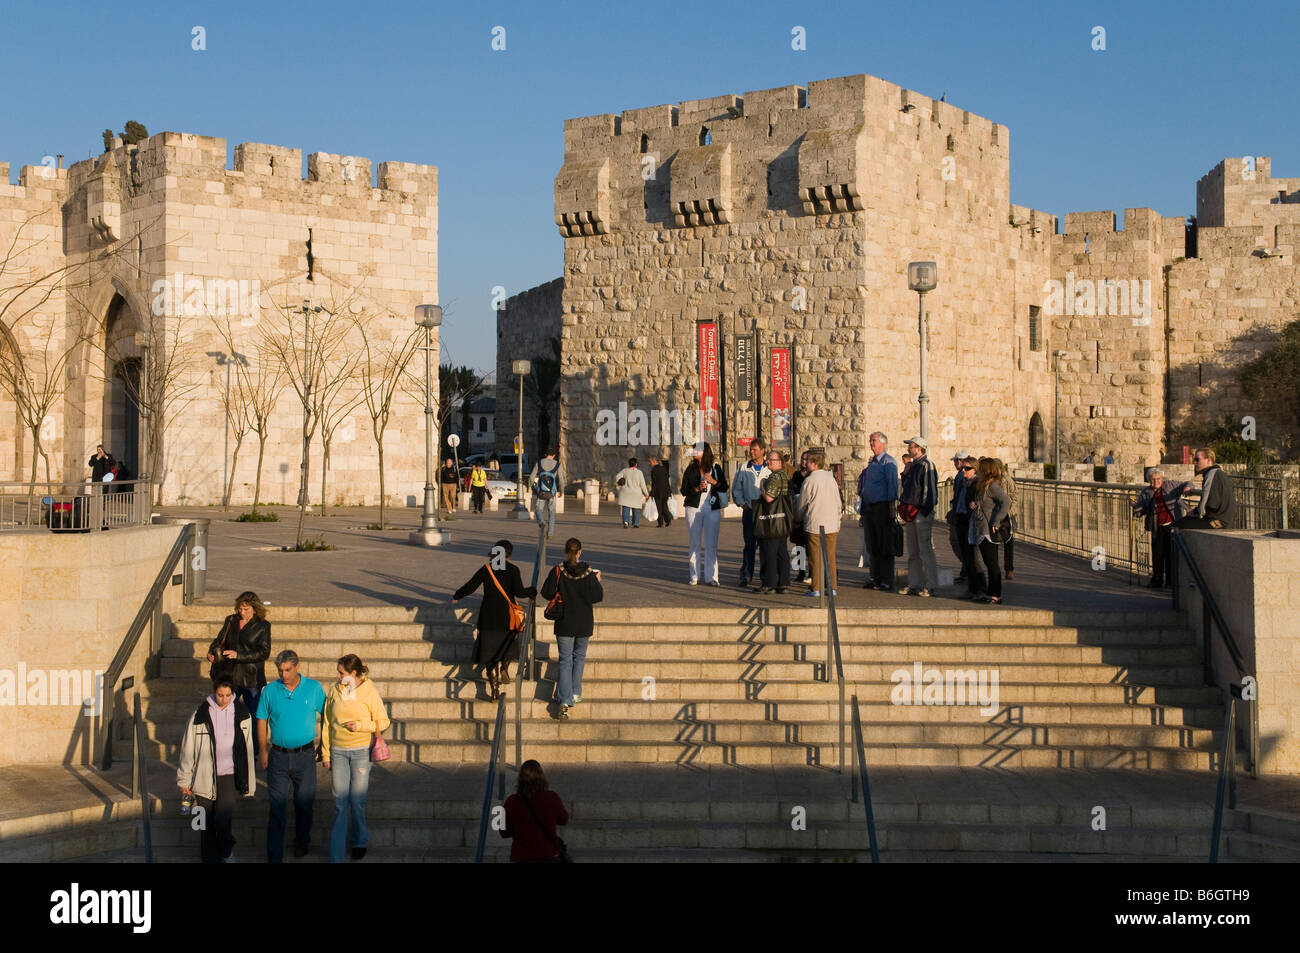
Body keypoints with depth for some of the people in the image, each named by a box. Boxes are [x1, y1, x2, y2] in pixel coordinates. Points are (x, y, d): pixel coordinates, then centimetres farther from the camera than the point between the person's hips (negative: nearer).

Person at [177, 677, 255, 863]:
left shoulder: (241, 713, 0)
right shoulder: (200, 714, -6)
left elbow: (247, 748, 9)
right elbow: (188, 748, 2)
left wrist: (248, 781, 11)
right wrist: (184, 780, 4)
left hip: (228, 774, 0)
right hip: (204, 776, 0)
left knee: (224, 819, -13)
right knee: (207, 823, 8)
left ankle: (227, 851, 15)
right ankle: (210, 858, 27)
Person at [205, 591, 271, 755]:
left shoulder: (262, 626, -5)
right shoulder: (231, 621, 7)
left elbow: (264, 652, -12)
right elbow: (220, 640, 15)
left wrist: (238, 655, -19)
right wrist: (212, 651, -7)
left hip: (252, 679, -3)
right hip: (230, 676, 3)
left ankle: (252, 755, 16)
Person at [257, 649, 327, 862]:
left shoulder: (313, 687, -3)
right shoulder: (270, 690, -2)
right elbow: (262, 721, 6)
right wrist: (263, 751, 3)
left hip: (305, 755, 0)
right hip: (278, 756, 0)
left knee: (304, 803, 12)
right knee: (277, 806, 0)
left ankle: (302, 841, 37)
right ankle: (274, 856, 3)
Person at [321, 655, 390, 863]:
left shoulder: (369, 692, -6)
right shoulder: (334, 691, 3)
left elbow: (383, 722, 0)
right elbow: (327, 724, 9)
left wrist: (360, 725, -14)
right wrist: (325, 754, 9)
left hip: (361, 752, -2)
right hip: (338, 752, 2)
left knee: (357, 801, 2)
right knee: (340, 802, 0)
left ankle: (360, 841, 27)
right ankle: (336, 855, 4)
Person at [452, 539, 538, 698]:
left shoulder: (486, 569, -1)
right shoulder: (512, 569, -8)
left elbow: (470, 587, 1)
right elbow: (519, 592, -16)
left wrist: (457, 596, 19)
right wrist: (532, 591, 4)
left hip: (488, 616, 1)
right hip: (507, 615, -1)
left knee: (489, 650, 6)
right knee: (509, 644, 27)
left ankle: (493, 688, 3)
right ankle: (504, 668, 6)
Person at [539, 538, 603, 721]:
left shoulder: (558, 572, -11)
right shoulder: (588, 573, -11)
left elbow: (546, 592, -9)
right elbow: (597, 596, -11)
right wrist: (597, 581, 6)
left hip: (564, 623, -1)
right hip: (584, 623, 1)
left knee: (565, 660, 2)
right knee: (579, 656, 22)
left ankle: (564, 701, -10)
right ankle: (575, 693, 25)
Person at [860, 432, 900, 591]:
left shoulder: (888, 462, -7)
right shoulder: (871, 462, 19)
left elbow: (893, 483, -14)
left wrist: (893, 504, -21)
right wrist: (864, 507, 19)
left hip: (883, 507, -9)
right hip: (870, 507, 9)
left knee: (885, 546, -7)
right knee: (874, 546, 12)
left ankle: (887, 582, -6)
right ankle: (876, 579, 18)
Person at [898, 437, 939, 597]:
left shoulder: (926, 465, -11)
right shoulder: (912, 466, 16)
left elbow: (930, 489, -15)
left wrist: (925, 511, -17)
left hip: (922, 513, -9)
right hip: (909, 512, 9)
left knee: (925, 550, -7)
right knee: (912, 552, 12)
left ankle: (930, 585, -3)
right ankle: (914, 583, 18)